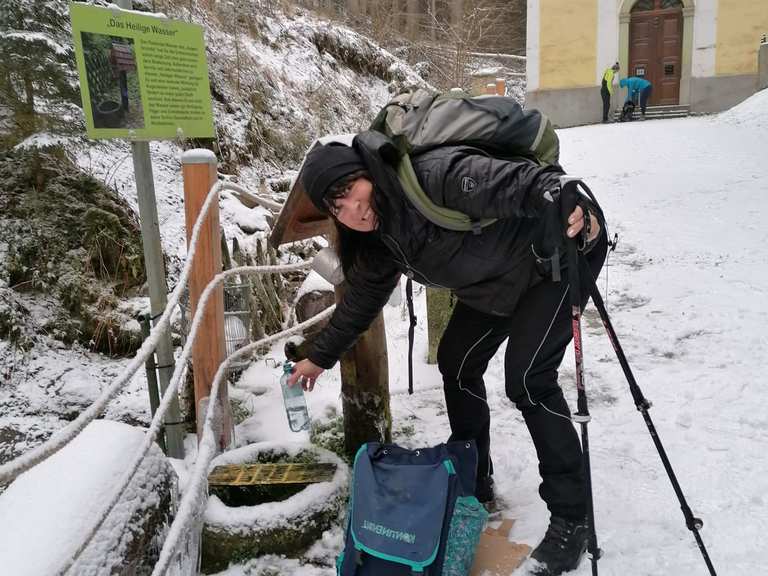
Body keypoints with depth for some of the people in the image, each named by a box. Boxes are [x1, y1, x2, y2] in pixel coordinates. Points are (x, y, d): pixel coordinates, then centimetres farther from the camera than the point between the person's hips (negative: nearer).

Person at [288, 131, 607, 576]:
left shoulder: (435, 176, -31)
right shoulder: (378, 241, -5)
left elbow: (511, 183, -41)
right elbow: (362, 298, 8)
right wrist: (321, 356, 14)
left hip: (560, 252, -8)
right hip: (496, 283, 9)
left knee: (527, 379, -18)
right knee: (457, 362, 8)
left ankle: (572, 516, -2)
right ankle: (473, 483, 26)